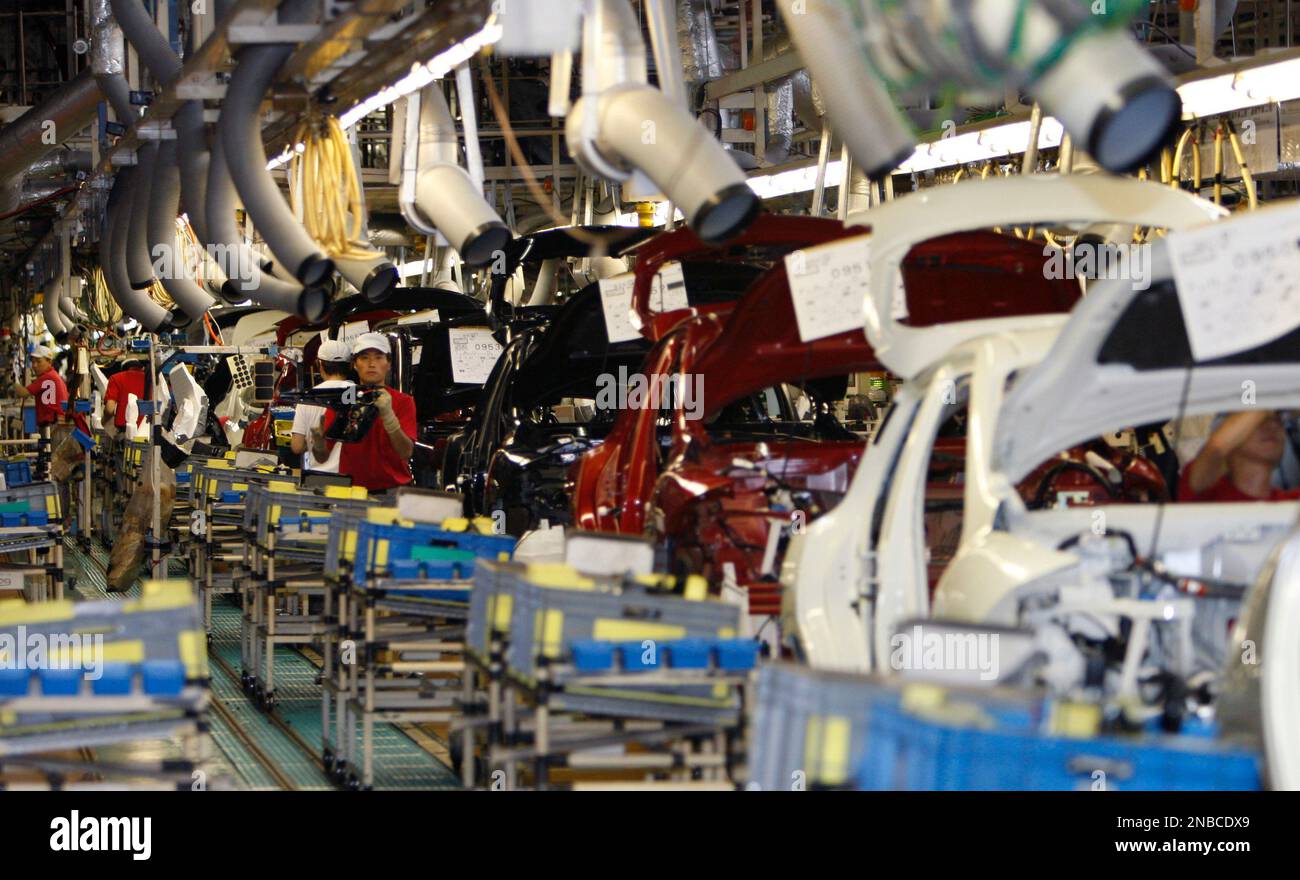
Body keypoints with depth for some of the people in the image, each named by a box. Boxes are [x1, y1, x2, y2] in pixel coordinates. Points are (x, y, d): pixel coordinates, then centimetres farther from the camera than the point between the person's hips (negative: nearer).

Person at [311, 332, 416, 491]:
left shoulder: (403, 402, 4)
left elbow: (406, 453, -10)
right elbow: (323, 456, 5)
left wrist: (388, 415, -23)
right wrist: (318, 442, -17)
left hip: (393, 489, -1)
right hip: (351, 489, 1)